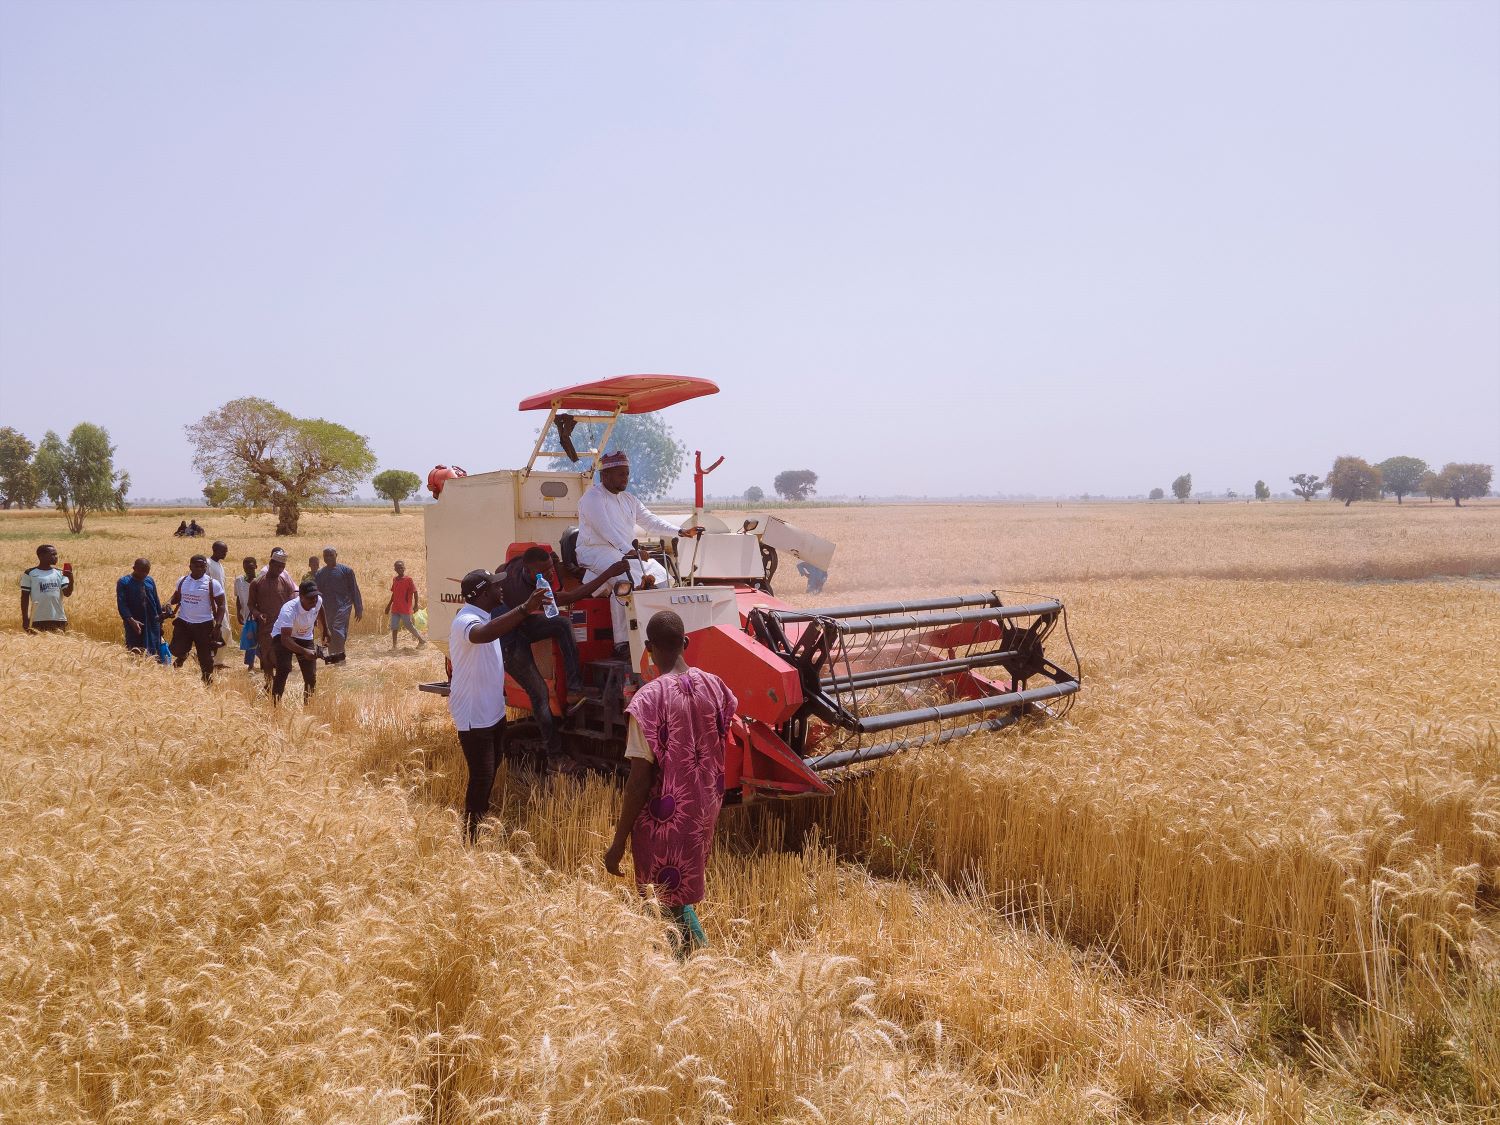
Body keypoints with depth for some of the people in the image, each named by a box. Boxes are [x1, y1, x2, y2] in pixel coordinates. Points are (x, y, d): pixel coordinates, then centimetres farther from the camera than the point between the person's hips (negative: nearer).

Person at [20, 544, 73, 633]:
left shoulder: (60, 573, 8)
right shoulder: (30, 574, 0)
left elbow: (67, 593, -1)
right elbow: (25, 597, 2)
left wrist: (71, 579, -19)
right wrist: (25, 619, -2)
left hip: (59, 619, 3)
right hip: (39, 620, -3)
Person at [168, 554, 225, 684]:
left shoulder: (212, 584, -9)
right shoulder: (182, 581, 2)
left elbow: (221, 606, -6)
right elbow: (176, 596, 19)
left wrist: (217, 626, -14)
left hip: (204, 625, -3)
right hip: (183, 623, 3)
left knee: (206, 658, 4)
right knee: (177, 651, -3)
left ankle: (207, 683, 19)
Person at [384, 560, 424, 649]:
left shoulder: (408, 580, -9)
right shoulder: (394, 580, 10)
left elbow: (415, 592, -8)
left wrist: (416, 605, -13)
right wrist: (389, 605, 22)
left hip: (405, 609, -6)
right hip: (395, 608, 6)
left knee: (408, 625, 1)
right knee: (394, 626, 2)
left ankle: (422, 639, 17)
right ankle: (394, 646, 8)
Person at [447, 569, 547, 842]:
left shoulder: (486, 617, 8)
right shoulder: (466, 621, -24)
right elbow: (483, 635, -50)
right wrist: (525, 608, -58)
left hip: (493, 712, 10)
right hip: (475, 717, -10)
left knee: (490, 773, 22)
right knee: (481, 777, -6)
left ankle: (482, 821, 39)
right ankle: (470, 838, 5)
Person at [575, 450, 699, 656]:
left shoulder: (628, 500, 18)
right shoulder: (593, 497, -9)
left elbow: (650, 520, 15)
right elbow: (605, 527, -24)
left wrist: (679, 531, 1)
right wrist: (629, 550, -37)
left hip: (627, 552, 9)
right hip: (596, 551, -9)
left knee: (660, 574, -5)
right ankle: (622, 643, -34)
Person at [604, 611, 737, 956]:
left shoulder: (649, 699, -22)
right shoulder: (713, 686, -4)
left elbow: (639, 781, -20)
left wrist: (618, 842, -13)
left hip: (666, 816, -6)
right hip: (704, 810, 6)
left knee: (667, 898, 10)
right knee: (683, 886, 26)